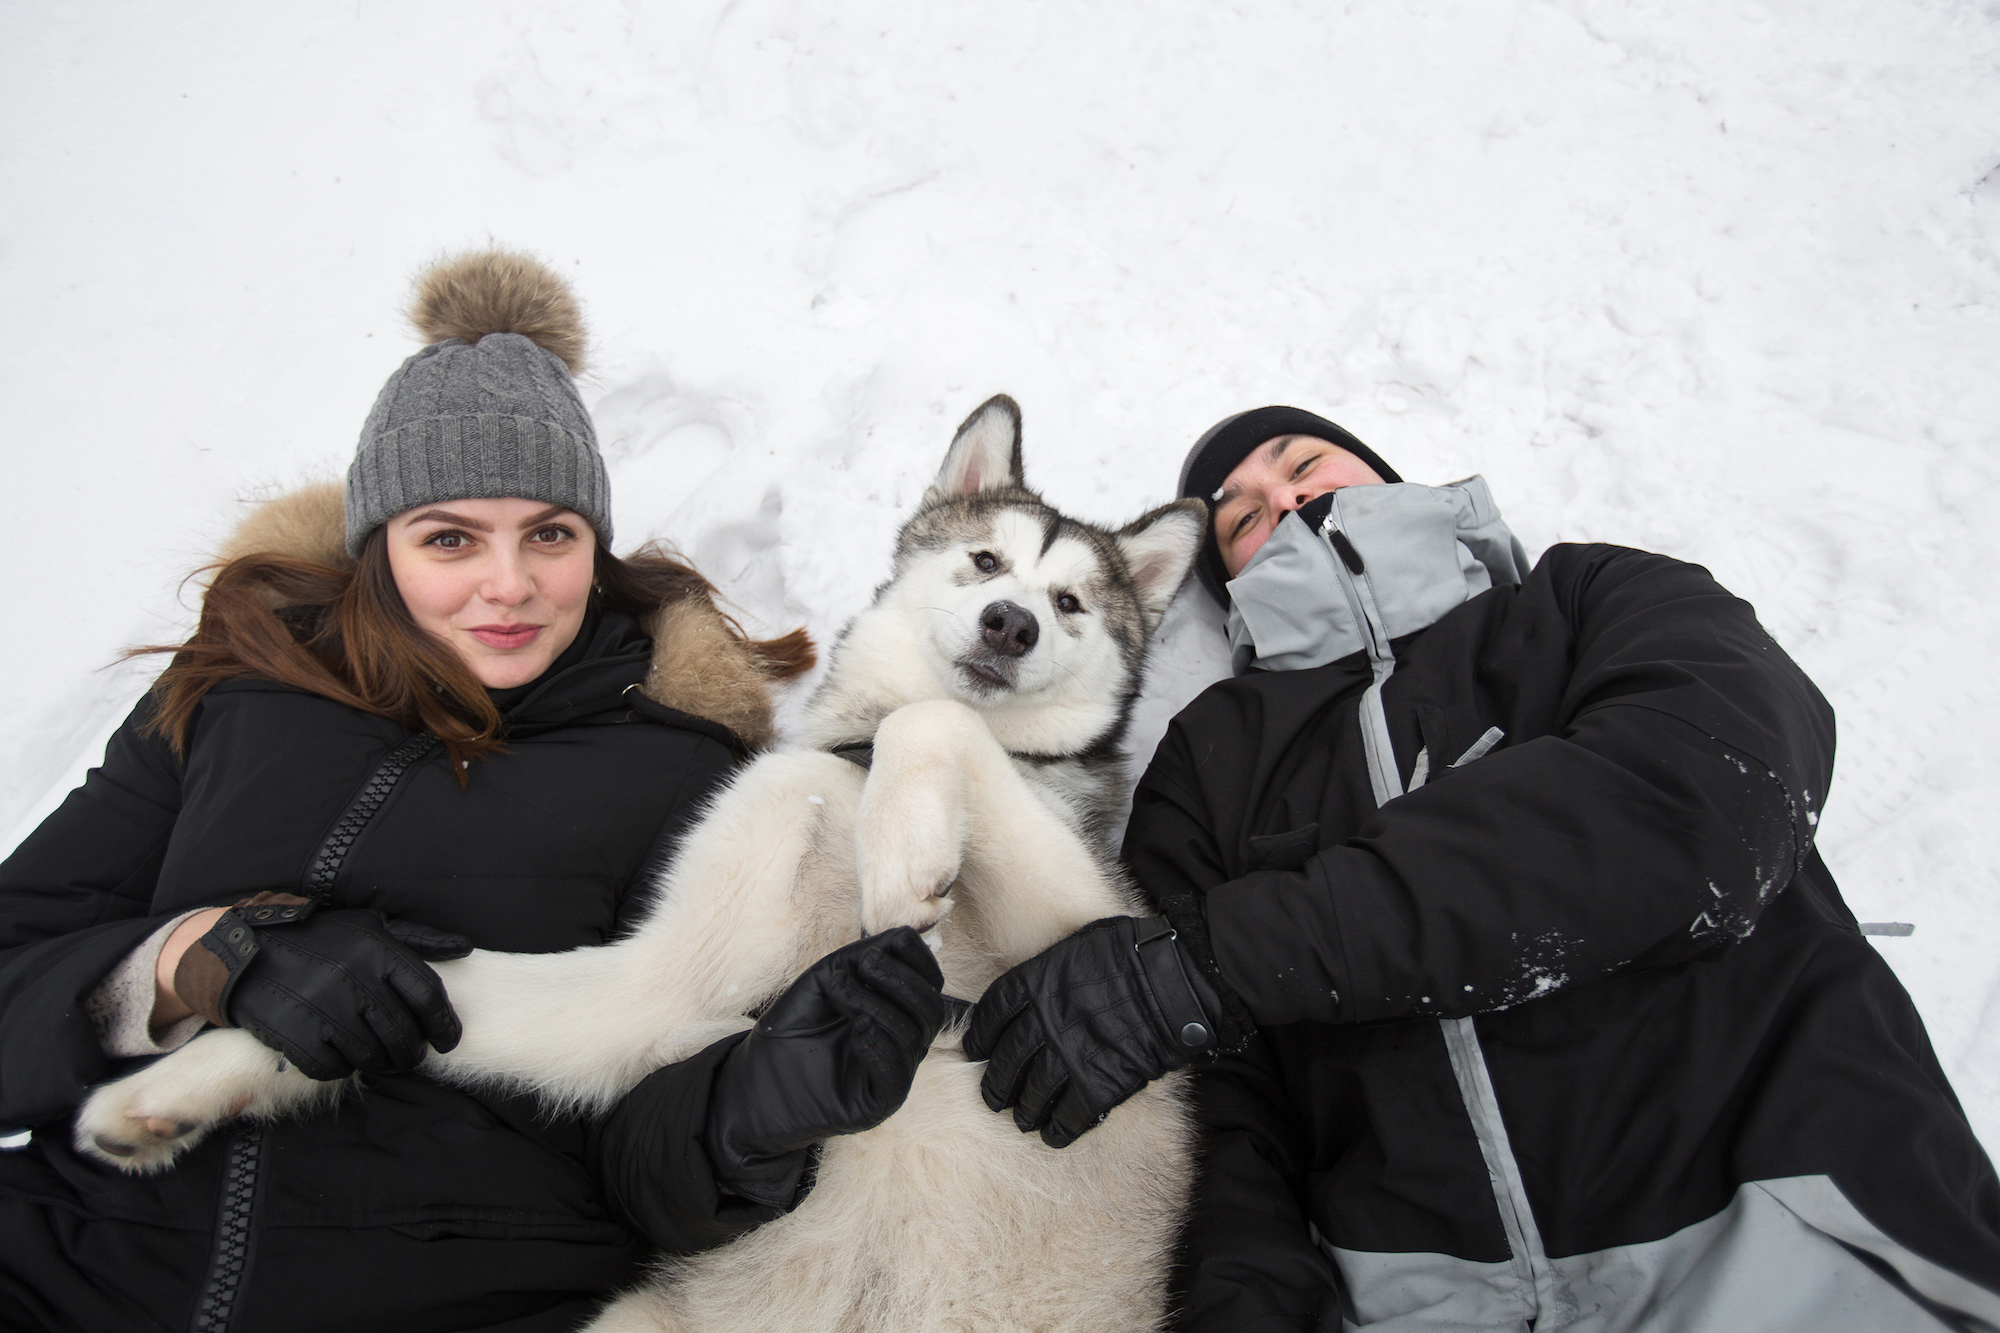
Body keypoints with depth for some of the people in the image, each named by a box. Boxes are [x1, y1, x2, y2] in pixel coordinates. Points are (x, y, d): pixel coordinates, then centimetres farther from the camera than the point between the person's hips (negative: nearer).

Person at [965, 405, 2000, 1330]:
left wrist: (1216, 960, -15)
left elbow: (1704, 792, -10)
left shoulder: (1598, 599, 13)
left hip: (1788, 1232, -1)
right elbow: (1215, 1079, 8)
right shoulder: (1208, 758, 16)